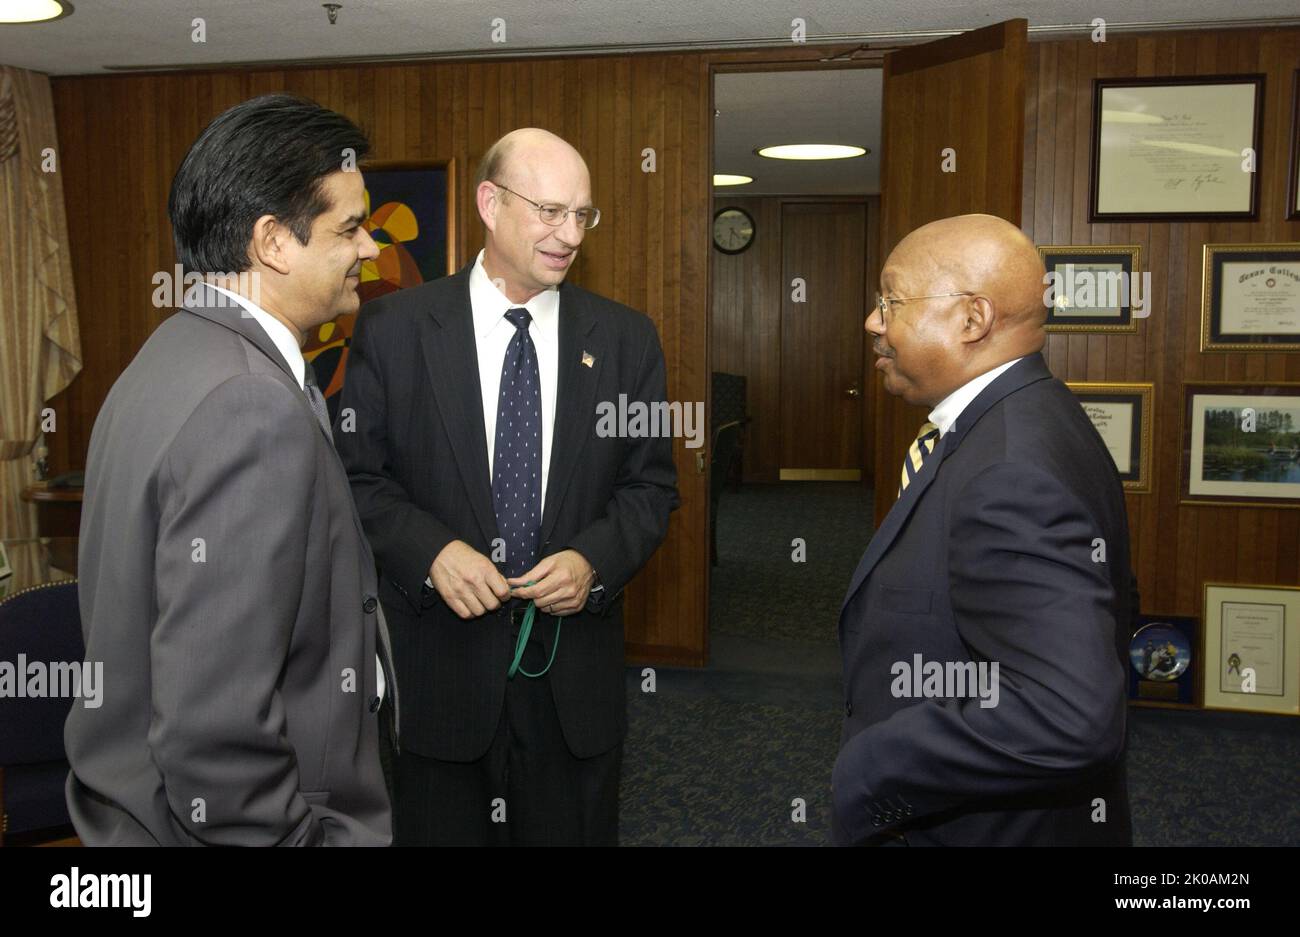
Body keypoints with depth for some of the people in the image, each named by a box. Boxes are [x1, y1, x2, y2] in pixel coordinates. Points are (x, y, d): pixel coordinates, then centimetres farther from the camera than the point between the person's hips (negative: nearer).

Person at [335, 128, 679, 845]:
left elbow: (652, 483, 5)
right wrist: (430, 551, -18)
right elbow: (356, 475, -1)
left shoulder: (625, 338, 2)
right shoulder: (393, 328, -3)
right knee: (440, 830, 15)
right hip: (437, 660, -1)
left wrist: (595, 558, -13)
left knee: (575, 832, 16)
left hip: (575, 674, 2)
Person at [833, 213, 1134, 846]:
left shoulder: (1010, 478, -29)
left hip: (977, 830, -8)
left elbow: (1070, 720, -37)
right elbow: (1103, 604, 13)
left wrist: (864, 776, -26)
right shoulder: (1033, 420, 2)